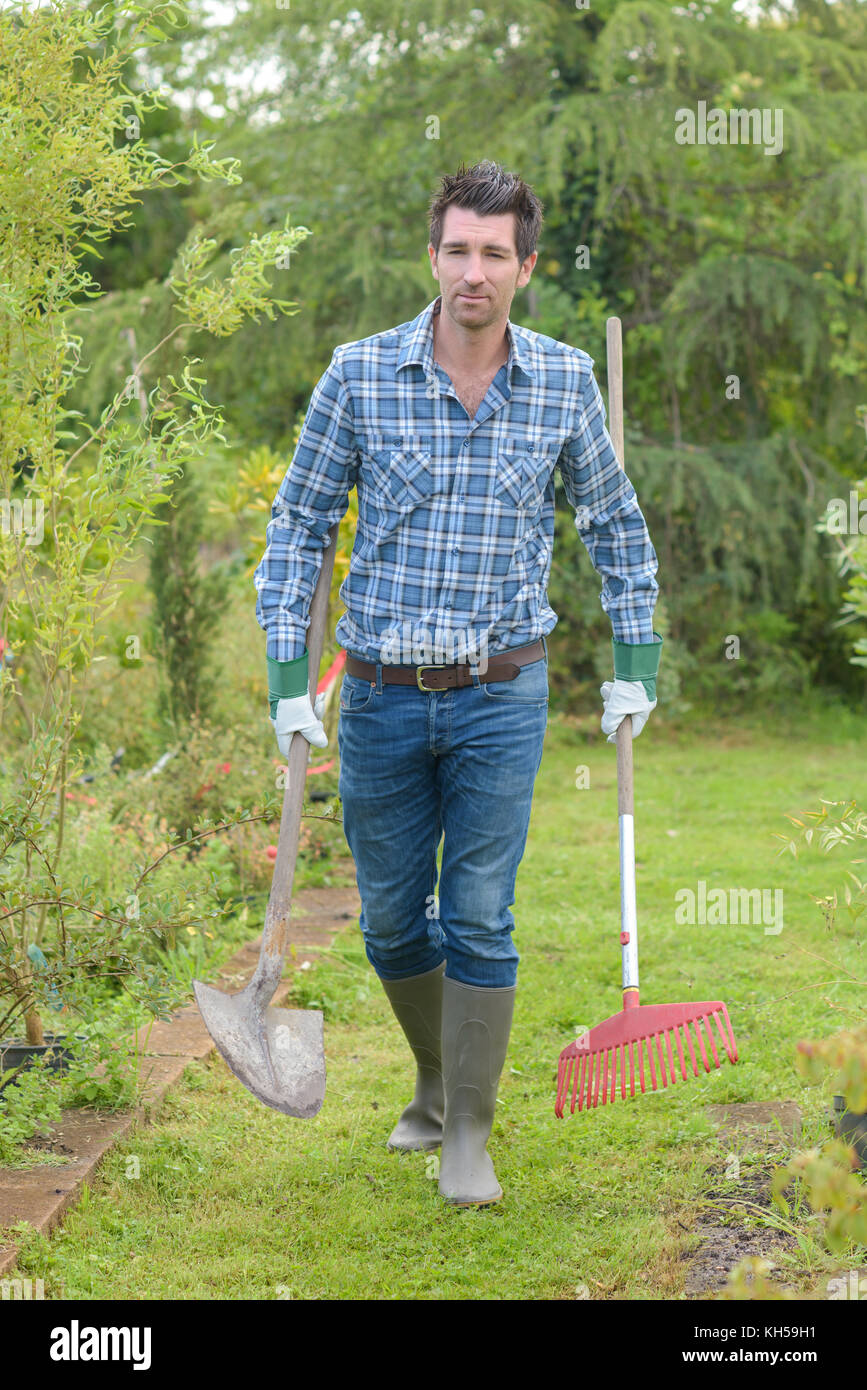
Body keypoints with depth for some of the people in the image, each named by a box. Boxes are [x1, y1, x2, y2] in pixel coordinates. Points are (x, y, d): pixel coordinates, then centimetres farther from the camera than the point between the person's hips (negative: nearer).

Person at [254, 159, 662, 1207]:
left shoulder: (564, 381, -3)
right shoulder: (361, 374, -6)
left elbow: (615, 525, 11)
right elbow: (299, 523, 1)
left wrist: (634, 666, 7)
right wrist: (288, 676, -4)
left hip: (502, 696, -1)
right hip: (381, 696, 1)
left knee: (480, 922, -2)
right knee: (392, 924, 10)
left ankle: (469, 1137, 11)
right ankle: (438, 1083, 35)